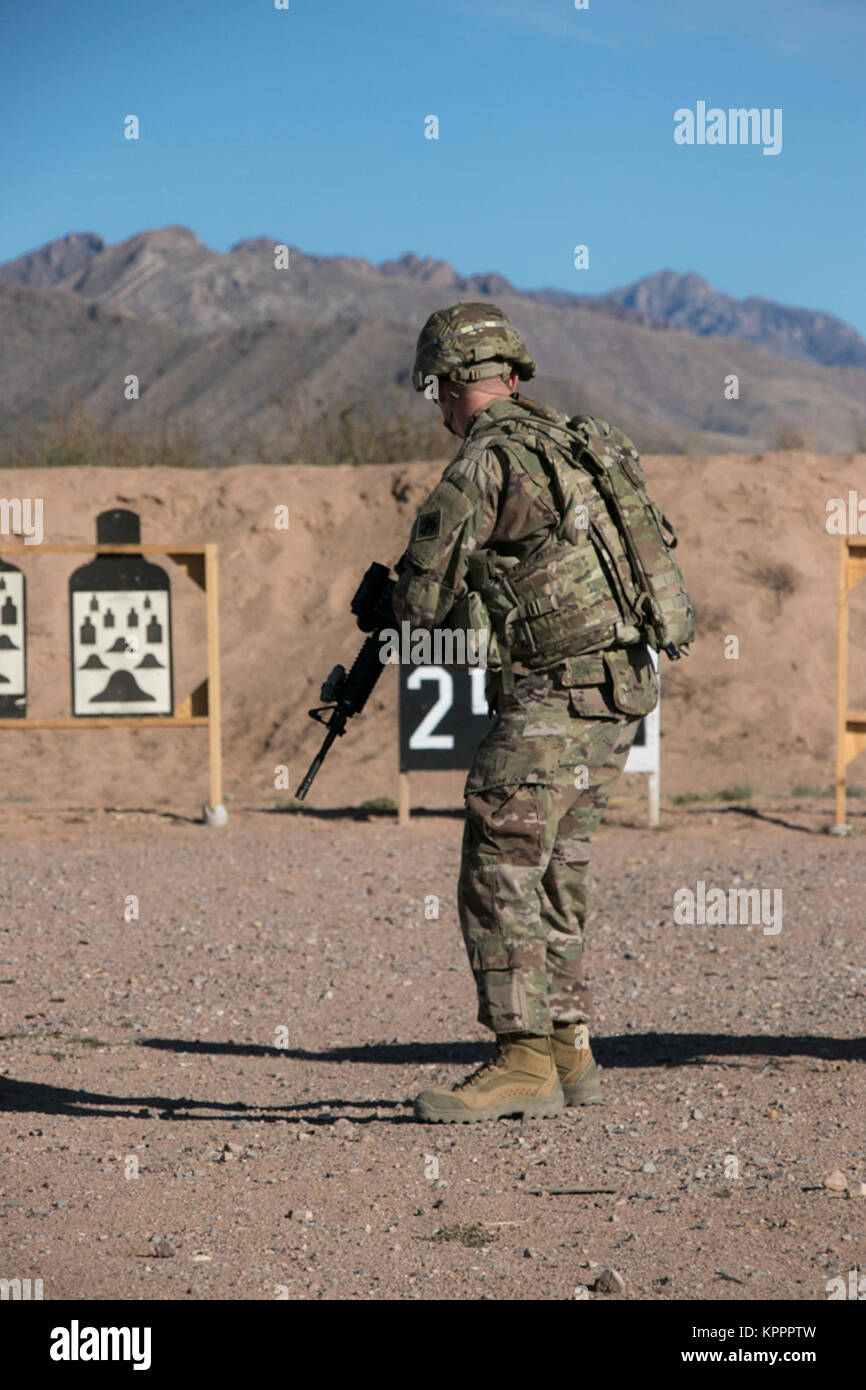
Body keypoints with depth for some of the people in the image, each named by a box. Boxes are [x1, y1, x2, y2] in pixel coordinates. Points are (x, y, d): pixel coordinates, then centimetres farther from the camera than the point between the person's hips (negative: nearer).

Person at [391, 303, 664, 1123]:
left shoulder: (482, 464, -12)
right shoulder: (572, 443, 14)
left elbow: (421, 602, -12)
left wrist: (426, 613, 12)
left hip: (553, 695, -9)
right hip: (618, 693, 9)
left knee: (499, 873, -7)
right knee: (553, 876, 15)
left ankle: (524, 1062, -11)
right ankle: (567, 1051, 18)